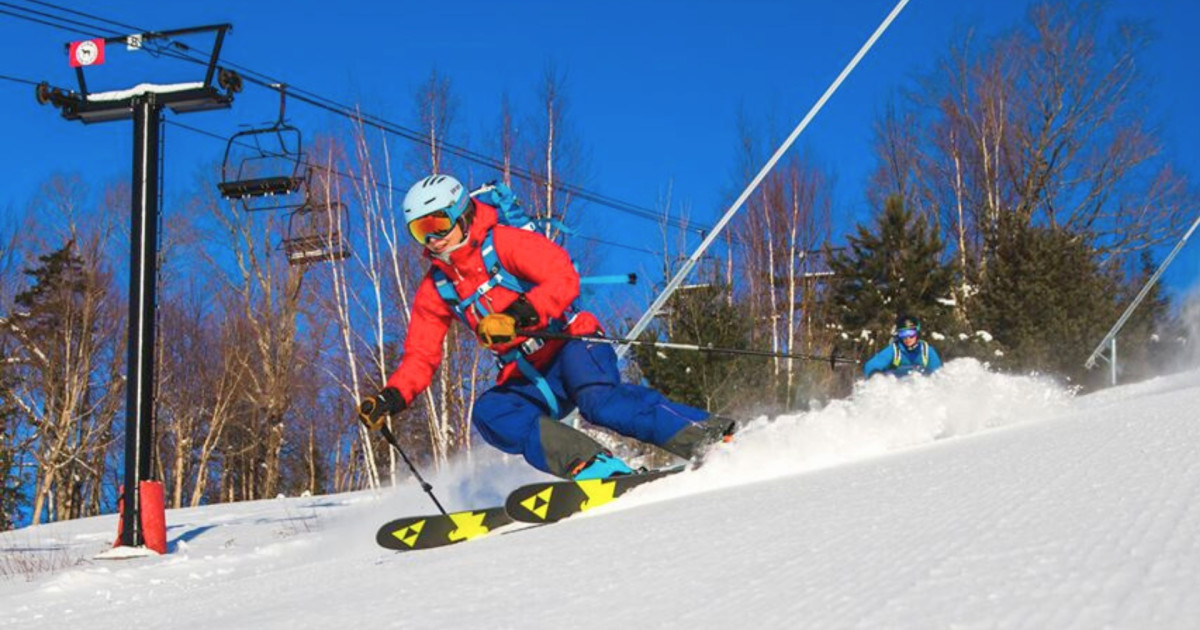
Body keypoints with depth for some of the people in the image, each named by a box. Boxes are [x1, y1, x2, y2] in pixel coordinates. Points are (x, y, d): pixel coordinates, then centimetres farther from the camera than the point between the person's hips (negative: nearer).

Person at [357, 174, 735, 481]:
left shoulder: (505, 243, -8)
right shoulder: (435, 289, 10)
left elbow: (564, 279, -22)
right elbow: (420, 357, 10)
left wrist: (516, 316, -36)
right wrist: (389, 399, -8)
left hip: (573, 345, -6)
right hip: (529, 380, 6)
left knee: (599, 401, -35)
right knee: (487, 412, -25)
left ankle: (709, 437, -33)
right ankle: (595, 467, -37)